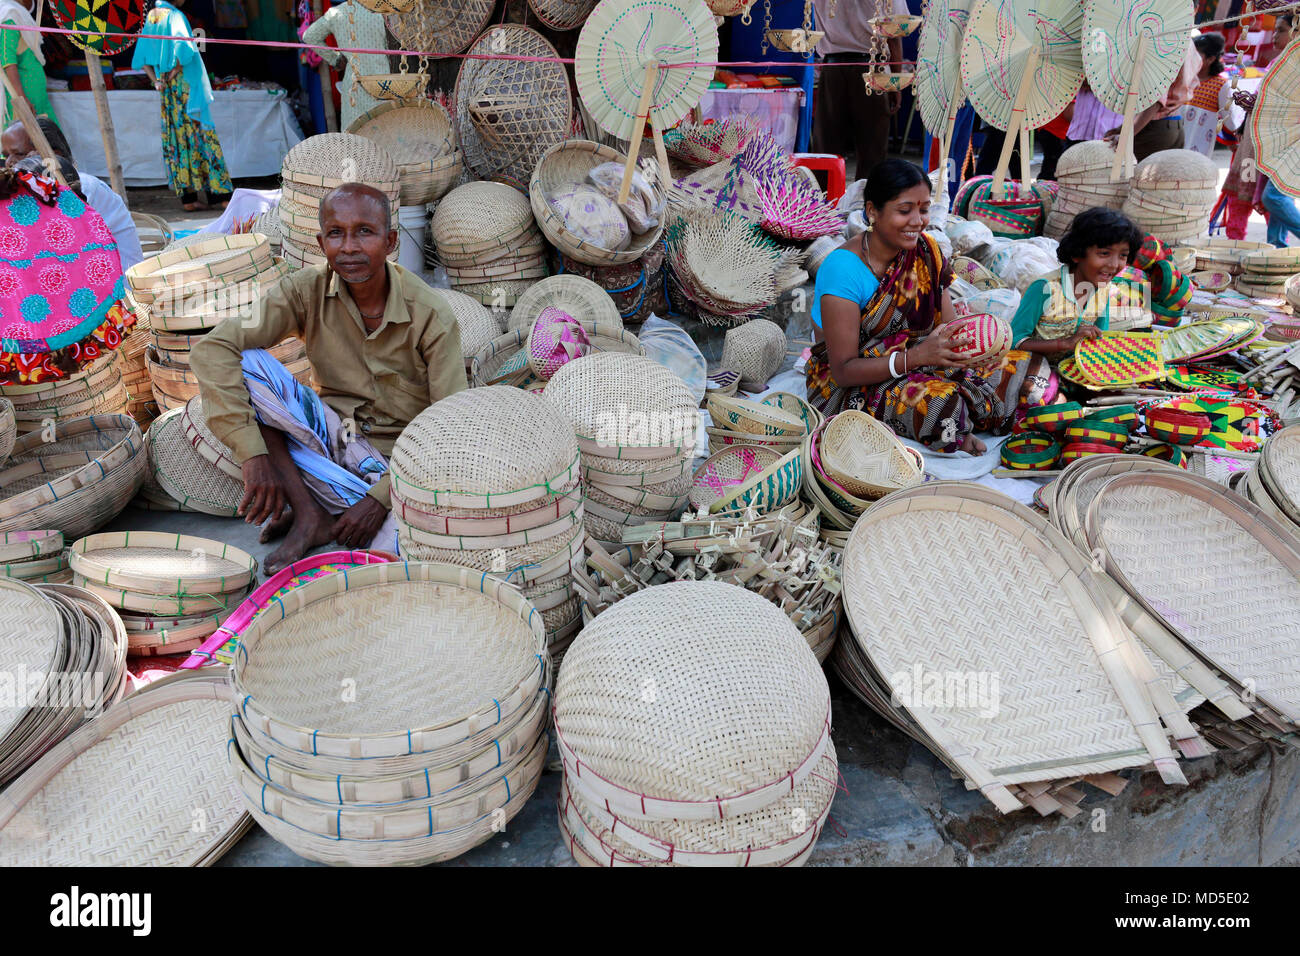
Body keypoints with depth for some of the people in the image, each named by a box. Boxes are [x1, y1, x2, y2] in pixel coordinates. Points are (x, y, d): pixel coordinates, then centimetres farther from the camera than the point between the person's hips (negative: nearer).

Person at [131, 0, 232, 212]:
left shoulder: (151, 18, 13)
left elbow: (142, 58, 13)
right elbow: (183, 49, -23)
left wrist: (156, 81, 7)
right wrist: (174, 72, -11)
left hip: (167, 90, 7)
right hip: (186, 86, -7)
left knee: (177, 140, 5)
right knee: (202, 137, -4)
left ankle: (188, 198, 3)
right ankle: (220, 195, -5)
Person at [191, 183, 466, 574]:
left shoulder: (431, 315, -18)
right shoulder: (308, 290, -10)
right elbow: (212, 349, -18)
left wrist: (382, 497, -26)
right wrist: (254, 454, -27)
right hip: (333, 435, 4)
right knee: (246, 365, -22)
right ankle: (311, 514, -19)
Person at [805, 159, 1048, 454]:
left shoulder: (926, 251, 0)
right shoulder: (843, 269, -21)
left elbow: (949, 326, 0)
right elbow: (843, 370, -22)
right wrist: (916, 356, -34)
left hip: (919, 367, 6)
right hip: (850, 387, -6)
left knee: (1028, 367, -5)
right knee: (939, 402, -34)